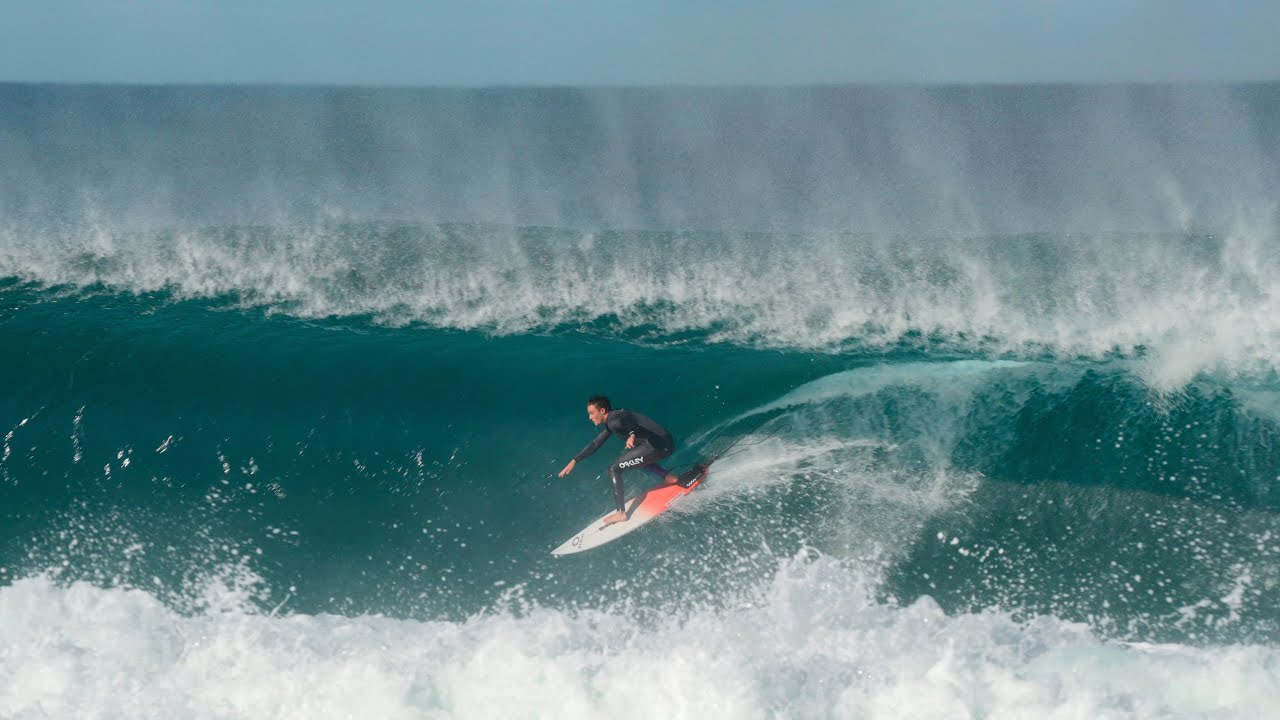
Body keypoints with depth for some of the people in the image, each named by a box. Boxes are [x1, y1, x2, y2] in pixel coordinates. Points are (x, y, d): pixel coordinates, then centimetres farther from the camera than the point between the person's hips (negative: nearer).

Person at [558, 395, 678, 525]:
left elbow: (628, 422, -34)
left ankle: (621, 513, -7)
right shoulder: (611, 423, 20)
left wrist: (632, 435, -56)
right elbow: (595, 444, 28)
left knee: (614, 469, -6)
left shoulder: (614, 420, -11)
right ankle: (668, 477, 24)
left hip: (660, 444, -10)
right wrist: (574, 461, 24)